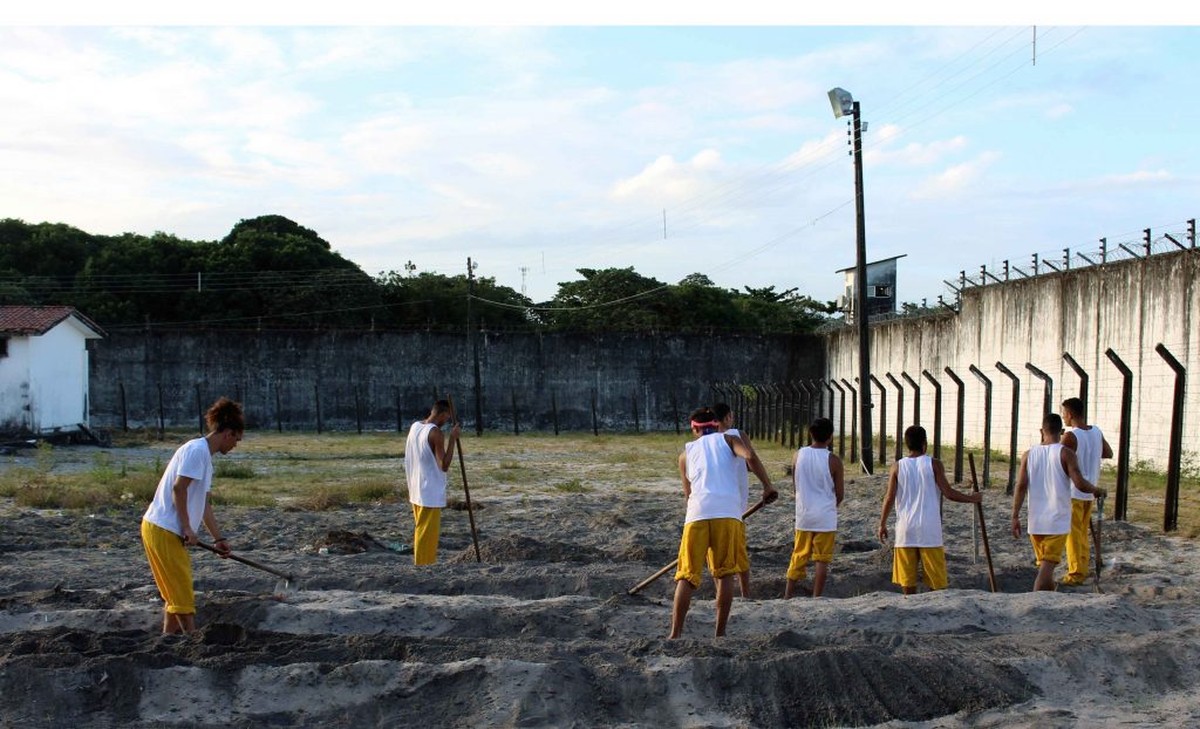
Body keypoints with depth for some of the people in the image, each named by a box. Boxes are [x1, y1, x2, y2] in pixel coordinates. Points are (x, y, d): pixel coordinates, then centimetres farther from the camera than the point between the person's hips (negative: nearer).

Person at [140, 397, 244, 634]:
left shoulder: (205, 455, 17)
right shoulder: (197, 450, -13)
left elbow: (204, 503, 20)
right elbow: (178, 488, -21)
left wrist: (219, 538, 19)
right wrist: (187, 527, -17)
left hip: (166, 530, 10)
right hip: (163, 529, -10)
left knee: (175, 591, 16)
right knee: (182, 590, -4)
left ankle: (169, 637, 22)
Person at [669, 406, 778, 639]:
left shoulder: (686, 453, 25)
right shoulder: (728, 439, 19)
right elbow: (750, 456, -3)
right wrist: (768, 485, 0)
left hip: (697, 513, 1)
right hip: (728, 511, -1)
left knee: (687, 576, 5)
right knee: (725, 574, 10)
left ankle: (675, 634, -1)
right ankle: (720, 633, 9)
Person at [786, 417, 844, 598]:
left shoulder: (799, 455, -2)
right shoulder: (833, 461, -11)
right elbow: (840, 493, -3)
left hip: (803, 514, 3)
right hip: (825, 517, -3)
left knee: (799, 556, 14)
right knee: (822, 559, 4)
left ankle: (787, 596, 16)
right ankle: (816, 598, 4)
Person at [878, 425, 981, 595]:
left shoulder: (897, 466, 1)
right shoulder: (933, 464, -4)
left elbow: (889, 498, -2)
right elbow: (948, 492, -6)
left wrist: (882, 524, 7)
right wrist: (972, 498, 8)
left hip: (905, 529, 2)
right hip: (929, 529, -2)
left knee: (907, 580, 8)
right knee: (935, 579, 6)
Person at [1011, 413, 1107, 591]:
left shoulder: (1029, 454, 4)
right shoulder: (1066, 453, -7)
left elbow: (1020, 486, -1)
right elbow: (1080, 484, -15)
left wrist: (1015, 517, 1)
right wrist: (1097, 490, 6)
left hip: (1035, 521, 4)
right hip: (1057, 522, -4)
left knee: (1044, 565, 19)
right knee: (1047, 567, -7)